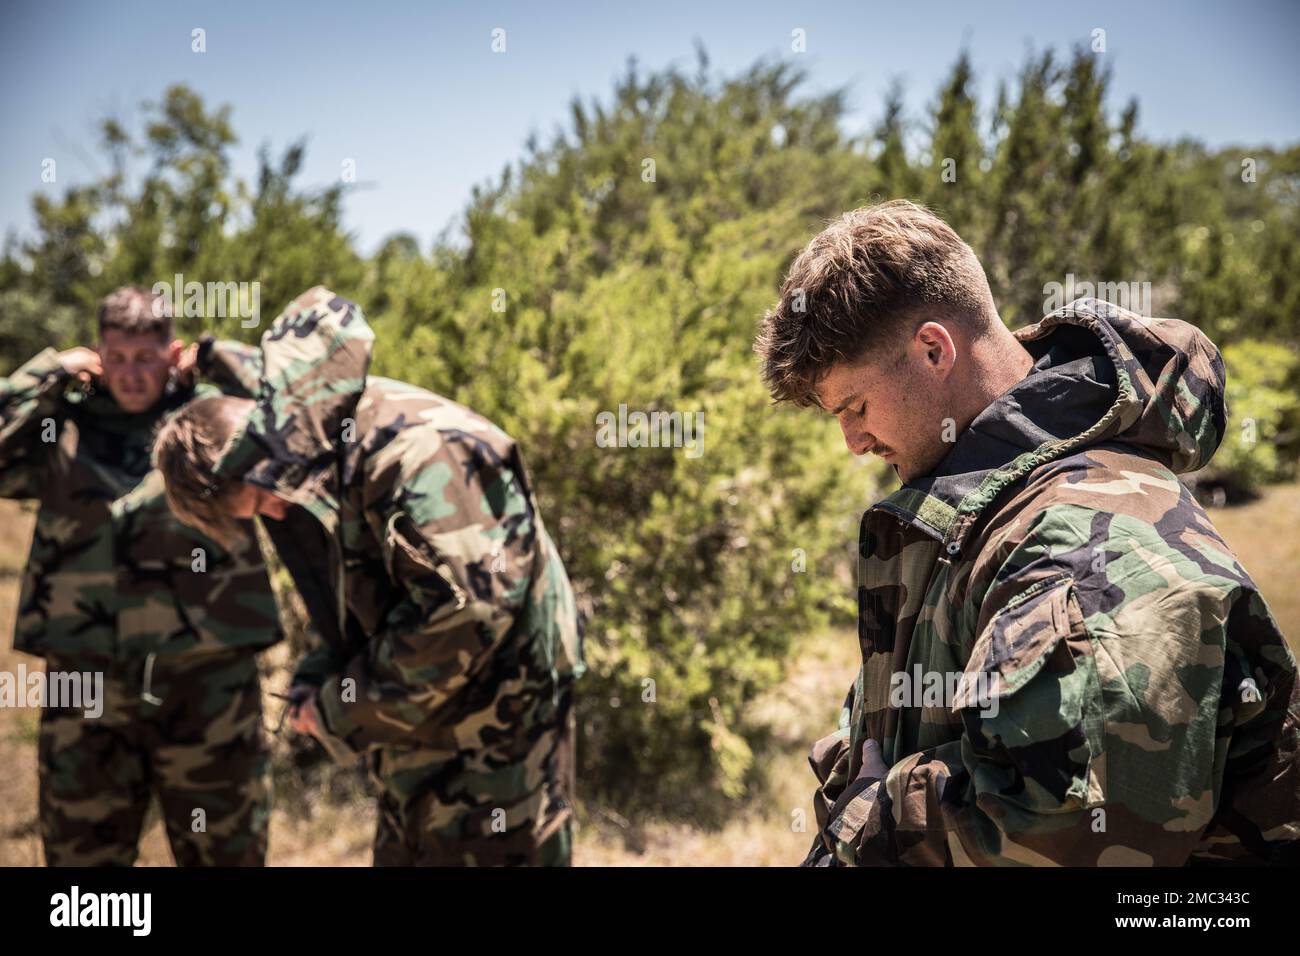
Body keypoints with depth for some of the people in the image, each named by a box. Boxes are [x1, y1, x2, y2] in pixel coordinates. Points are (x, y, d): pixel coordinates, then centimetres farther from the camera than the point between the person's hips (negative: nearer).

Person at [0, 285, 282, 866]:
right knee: (80, 853, 14)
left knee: (225, 851, 13)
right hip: (86, 683, 2)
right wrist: (48, 374, 1)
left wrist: (216, 357, 0)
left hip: (206, 681, -1)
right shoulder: (62, 427, 8)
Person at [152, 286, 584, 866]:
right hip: (419, 721, 9)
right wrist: (317, 684, 0)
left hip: (498, 713, -9)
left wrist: (342, 709, -19)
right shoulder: (325, 464, 6)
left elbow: (467, 607, -31)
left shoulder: (412, 452, -25)